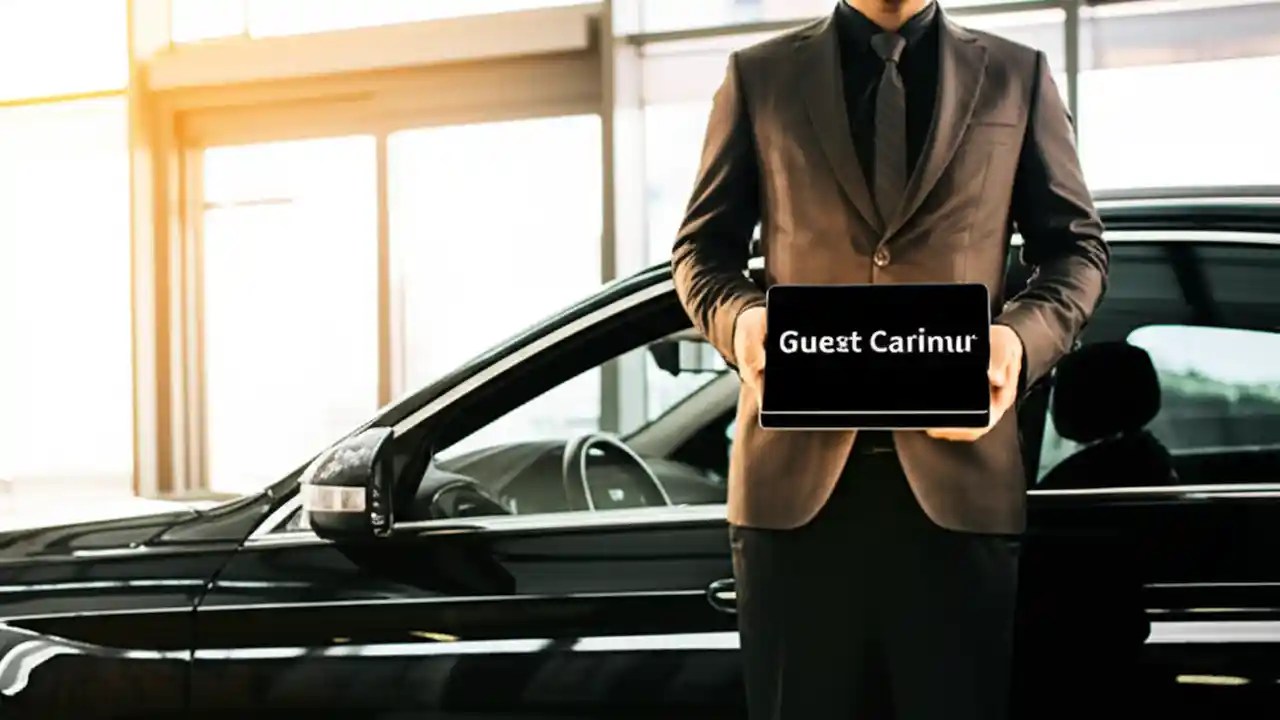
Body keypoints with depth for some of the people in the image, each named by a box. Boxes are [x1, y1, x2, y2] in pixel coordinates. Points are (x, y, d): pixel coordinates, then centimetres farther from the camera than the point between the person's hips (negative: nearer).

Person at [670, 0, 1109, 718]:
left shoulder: (1018, 76, 14)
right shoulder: (758, 76, 13)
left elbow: (1077, 247, 14)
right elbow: (703, 246, 14)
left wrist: (1022, 336, -6)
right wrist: (738, 317, -8)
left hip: (958, 467, 0)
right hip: (797, 467, 0)